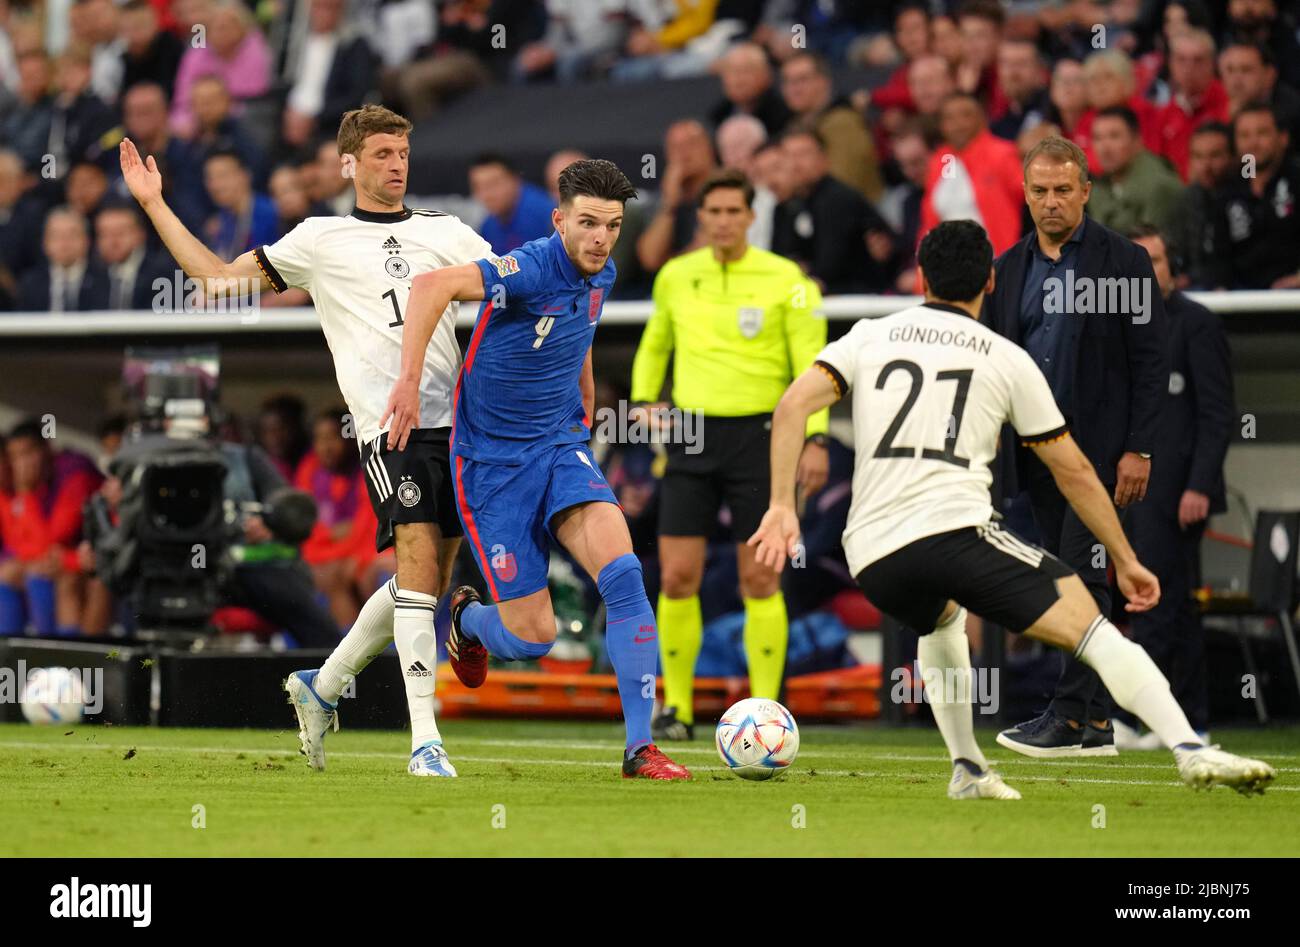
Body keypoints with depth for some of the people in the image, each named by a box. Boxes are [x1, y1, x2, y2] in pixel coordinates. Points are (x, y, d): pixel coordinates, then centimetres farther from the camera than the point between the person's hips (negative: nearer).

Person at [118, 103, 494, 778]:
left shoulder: (442, 231, 16)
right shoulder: (321, 241, 9)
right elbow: (219, 277, 12)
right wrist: (155, 206, 8)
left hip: (454, 419, 4)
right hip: (387, 425, -4)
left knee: (427, 582, 7)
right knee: (419, 564, -17)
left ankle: (321, 686, 28)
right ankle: (425, 741, -17)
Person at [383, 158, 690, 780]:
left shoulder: (600, 276, 4)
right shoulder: (532, 270, -22)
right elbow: (432, 286, -38)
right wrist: (409, 382, -45)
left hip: (561, 448, 6)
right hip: (493, 464, -5)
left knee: (622, 572, -21)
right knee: (532, 637, -4)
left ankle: (640, 747, -17)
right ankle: (465, 619, 35)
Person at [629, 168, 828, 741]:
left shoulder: (784, 280, -4)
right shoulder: (675, 277, 8)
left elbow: (812, 362, -5)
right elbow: (655, 342, 26)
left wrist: (816, 440, -13)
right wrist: (646, 398, 11)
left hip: (759, 434, -3)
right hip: (692, 435, 3)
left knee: (759, 581, -2)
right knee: (677, 579, -3)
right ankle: (676, 708, 8)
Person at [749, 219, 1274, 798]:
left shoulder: (869, 337, 18)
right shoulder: (1008, 360, 12)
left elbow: (793, 407, 2)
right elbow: (1074, 472, 14)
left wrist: (782, 505, 2)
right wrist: (1124, 561, 21)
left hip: (870, 556, 4)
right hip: (955, 529, -4)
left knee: (942, 619, 37)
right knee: (1087, 624, -7)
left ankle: (967, 770, 31)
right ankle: (1191, 751, -26)